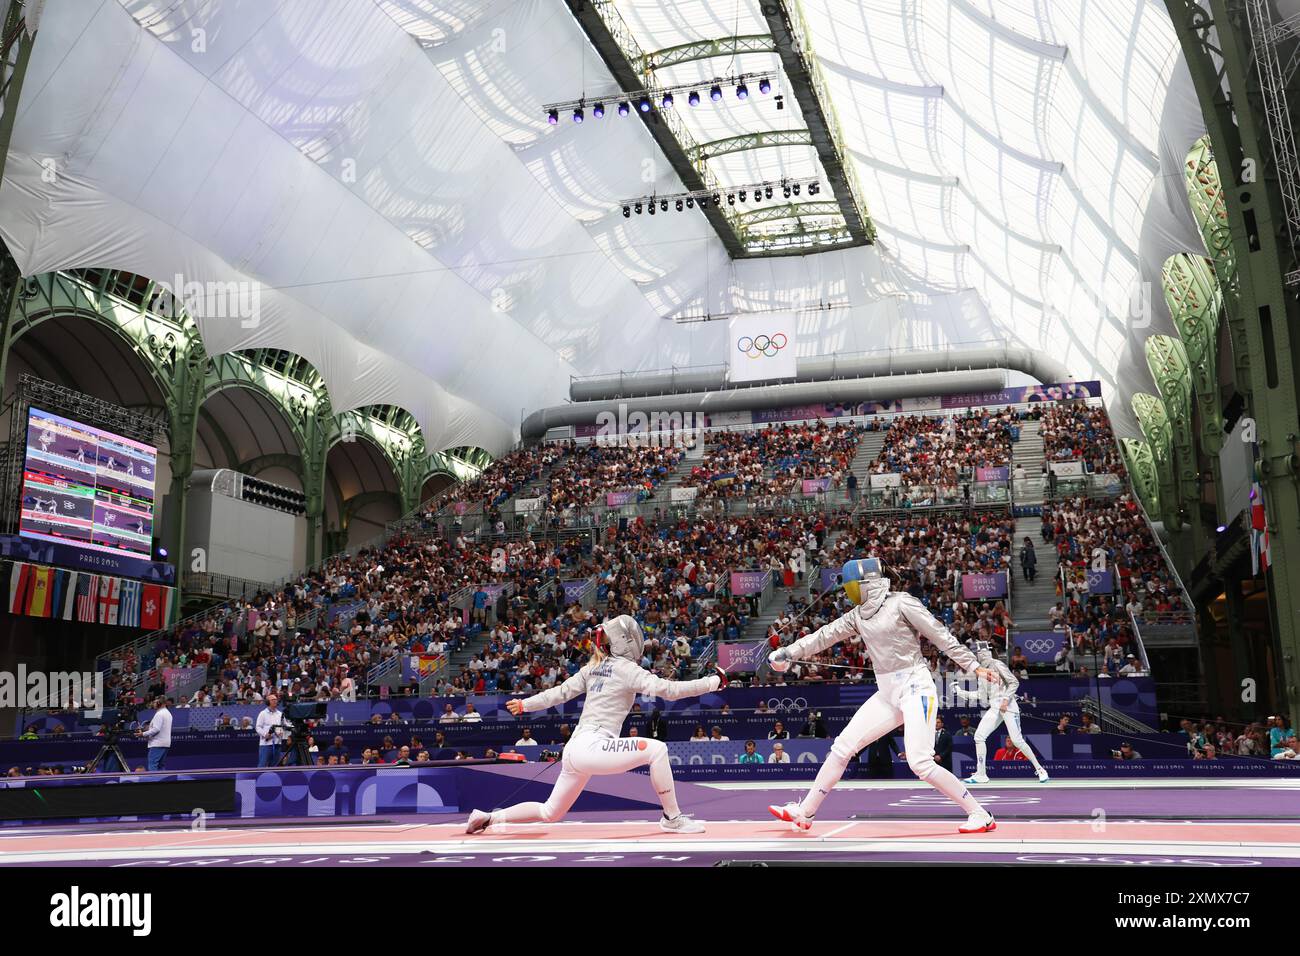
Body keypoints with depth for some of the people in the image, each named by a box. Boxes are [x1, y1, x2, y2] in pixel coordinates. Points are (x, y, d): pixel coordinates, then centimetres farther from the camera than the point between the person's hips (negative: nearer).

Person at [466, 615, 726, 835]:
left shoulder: (594, 667, 16)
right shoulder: (624, 668, -7)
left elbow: (561, 692, 20)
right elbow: (667, 689, -17)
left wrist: (524, 705, 33)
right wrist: (713, 682, -14)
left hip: (575, 750, 9)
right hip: (591, 748, -9)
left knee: (549, 814, 24)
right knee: (657, 749, -17)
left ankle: (488, 818, 27)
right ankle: (672, 818, -10)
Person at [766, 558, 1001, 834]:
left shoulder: (901, 603, -11)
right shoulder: (857, 615, 9)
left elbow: (941, 636, -10)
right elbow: (824, 636, 13)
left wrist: (973, 666, -12)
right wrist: (787, 653, 10)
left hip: (915, 688, -7)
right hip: (888, 694, 7)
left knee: (920, 764, -18)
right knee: (841, 748, 6)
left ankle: (980, 815, -5)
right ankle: (804, 813, 15)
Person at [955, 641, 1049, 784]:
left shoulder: (997, 665, -6)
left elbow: (1014, 682, -11)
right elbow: (981, 695, 18)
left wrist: (1005, 699, -18)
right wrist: (961, 693, 14)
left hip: (1008, 706, -7)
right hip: (994, 708, 7)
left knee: (1017, 740, -11)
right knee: (979, 736, -3)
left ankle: (1040, 770, 5)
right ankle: (981, 774, 1)